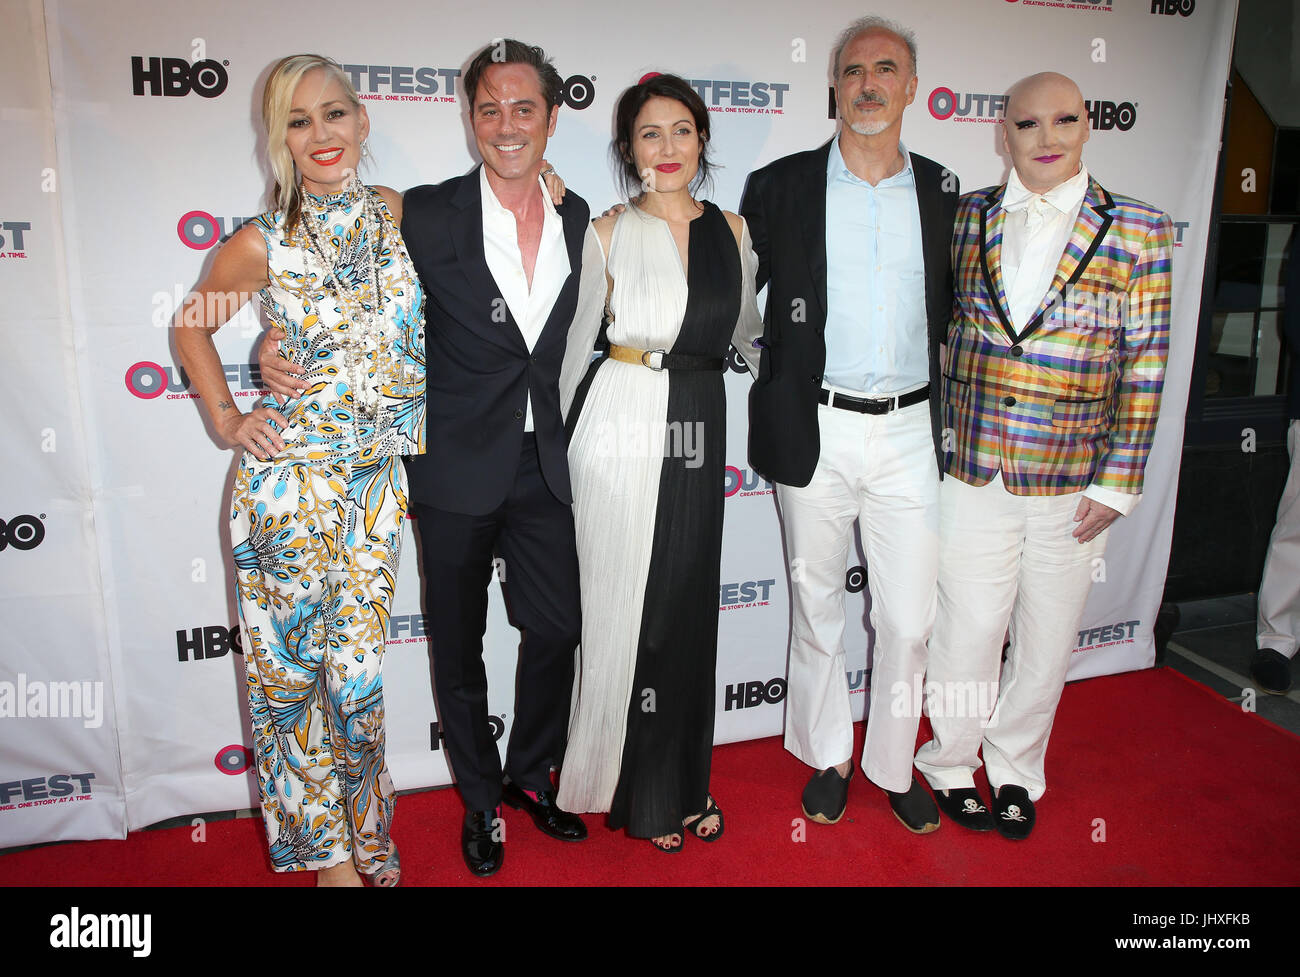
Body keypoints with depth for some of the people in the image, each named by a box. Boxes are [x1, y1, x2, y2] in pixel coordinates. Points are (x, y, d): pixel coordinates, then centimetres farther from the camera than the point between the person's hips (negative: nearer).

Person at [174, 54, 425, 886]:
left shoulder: (402, 215, 3)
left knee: (356, 665, 6)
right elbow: (192, 324, 13)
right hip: (289, 475, -1)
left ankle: (361, 839, 34)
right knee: (292, 663, 7)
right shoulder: (263, 242, -2)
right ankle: (329, 852, 29)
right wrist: (225, 415, 4)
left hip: (380, 477, 1)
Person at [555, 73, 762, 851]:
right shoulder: (608, 234, -2)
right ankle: (637, 790, 24)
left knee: (691, 605, 10)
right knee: (627, 608, 4)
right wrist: (556, 445, 1)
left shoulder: (731, 229, 9)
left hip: (699, 431, 4)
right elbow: (573, 341, 1)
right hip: (623, 429, -3)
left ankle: (685, 780, 30)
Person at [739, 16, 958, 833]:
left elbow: (952, 308, 16)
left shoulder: (943, 193, 7)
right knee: (818, 605, 12)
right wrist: (774, 363, -3)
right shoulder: (781, 186, 1)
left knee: (909, 619, 6)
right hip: (815, 432, -1)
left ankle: (893, 764, 29)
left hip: (910, 432, 2)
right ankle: (828, 757, 32)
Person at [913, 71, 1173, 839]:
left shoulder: (1138, 229, 0)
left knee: (1048, 639, 12)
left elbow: (1144, 365, -1)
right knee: (967, 631, 6)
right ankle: (952, 764, 30)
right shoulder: (967, 217, 4)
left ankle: (1016, 769, 35)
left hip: (1074, 485, 0)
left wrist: (1118, 485, -4)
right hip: (974, 472, 0)